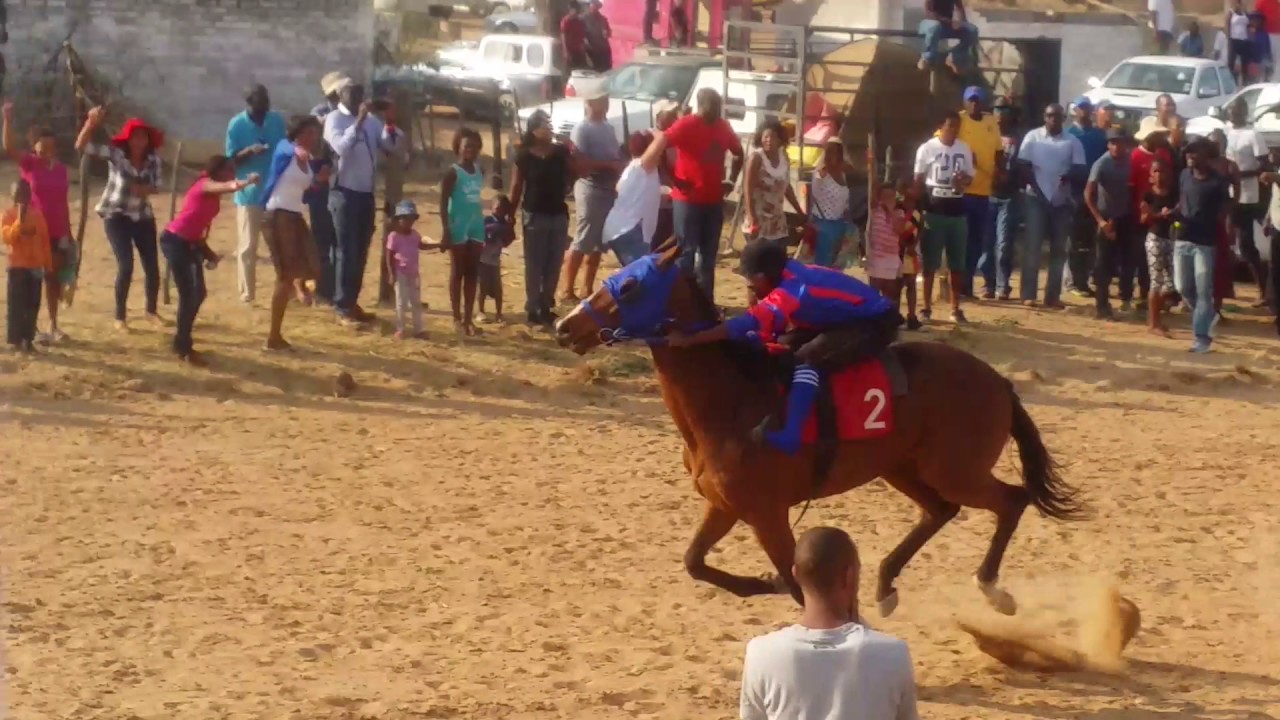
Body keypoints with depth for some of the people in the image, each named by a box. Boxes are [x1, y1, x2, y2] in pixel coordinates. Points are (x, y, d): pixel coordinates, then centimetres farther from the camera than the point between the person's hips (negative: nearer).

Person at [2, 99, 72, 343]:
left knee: (54, 279, 12)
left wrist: (68, 233, 12)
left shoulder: (60, 168, 6)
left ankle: (53, 326, 21)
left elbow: (63, 202, 12)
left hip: (58, 233, 4)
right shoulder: (28, 164, -6)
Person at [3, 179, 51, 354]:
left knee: (33, 305, 8)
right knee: (16, 305, -3)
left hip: (36, 266, 4)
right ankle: (15, 340, 2)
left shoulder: (38, 215, 5)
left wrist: (48, 265, 8)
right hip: (17, 266, -4)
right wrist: (20, 220, -26)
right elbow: (8, 238, -20)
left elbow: (45, 241, 9)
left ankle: (28, 339, 17)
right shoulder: (8, 216, -5)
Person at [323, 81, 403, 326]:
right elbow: (342, 147, -24)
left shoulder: (371, 120, 8)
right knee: (346, 251, -4)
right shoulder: (334, 119, -9)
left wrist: (390, 123, -12)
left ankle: (352, 302, 21)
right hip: (344, 193, -6)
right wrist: (358, 121, -26)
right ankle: (343, 307, 0)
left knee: (361, 252, 12)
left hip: (366, 193, 6)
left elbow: (392, 146, 4)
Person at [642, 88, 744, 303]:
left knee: (709, 253, 11)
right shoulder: (686, 125, -12)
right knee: (687, 251, -3)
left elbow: (738, 154, 26)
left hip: (714, 200, 6)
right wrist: (673, 180, -20)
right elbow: (658, 146, -23)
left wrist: (731, 181, 13)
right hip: (688, 199, -6)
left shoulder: (724, 127, 8)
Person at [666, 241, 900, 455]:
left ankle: (789, 434, -32)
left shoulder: (789, 293, -29)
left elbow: (745, 325, -36)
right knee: (781, 346, 6)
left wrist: (689, 339, -36)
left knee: (808, 358, -29)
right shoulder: (788, 273, -2)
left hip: (875, 325, -10)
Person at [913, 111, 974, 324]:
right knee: (930, 262, 2)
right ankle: (927, 307, 9)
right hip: (934, 211, -3)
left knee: (957, 263, 7)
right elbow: (919, 181, -2)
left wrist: (963, 182, -11)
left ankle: (955, 308, 14)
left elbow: (969, 176, 15)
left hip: (957, 211, 4)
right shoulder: (927, 149, -5)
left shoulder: (964, 150, 6)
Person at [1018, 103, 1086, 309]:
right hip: (1037, 198, -2)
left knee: (1058, 249, 4)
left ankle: (1053, 295, 9)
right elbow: (1023, 165, -3)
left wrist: (1069, 176, -25)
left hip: (1062, 201, 2)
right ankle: (1028, 294, -5)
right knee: (1033, 246, -6)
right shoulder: (1033, 137, 0)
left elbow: (1080, 169, -3)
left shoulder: (1073, 141, 3)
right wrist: (1035, 186, -14)